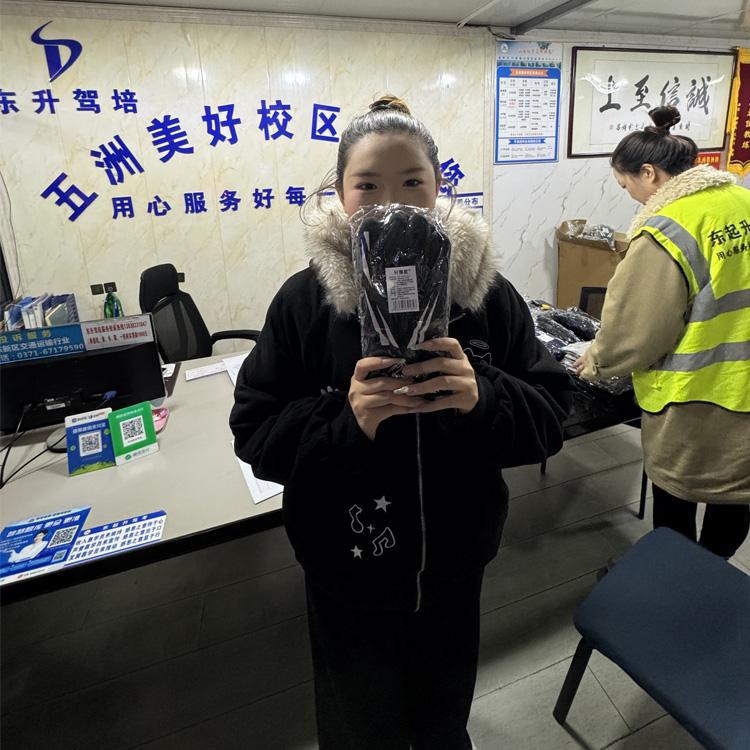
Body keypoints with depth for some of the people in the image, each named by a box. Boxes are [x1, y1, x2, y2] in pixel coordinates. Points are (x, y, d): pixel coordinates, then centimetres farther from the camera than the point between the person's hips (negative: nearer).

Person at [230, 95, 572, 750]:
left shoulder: (487, 292, -9)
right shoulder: (304, 301, -12)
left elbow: (551, 416, -9)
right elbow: (255, 432, -11)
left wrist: (482, 397, -30)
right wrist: (347, 419, -29)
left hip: (453, 564, 2)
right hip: (347, 575, -1)